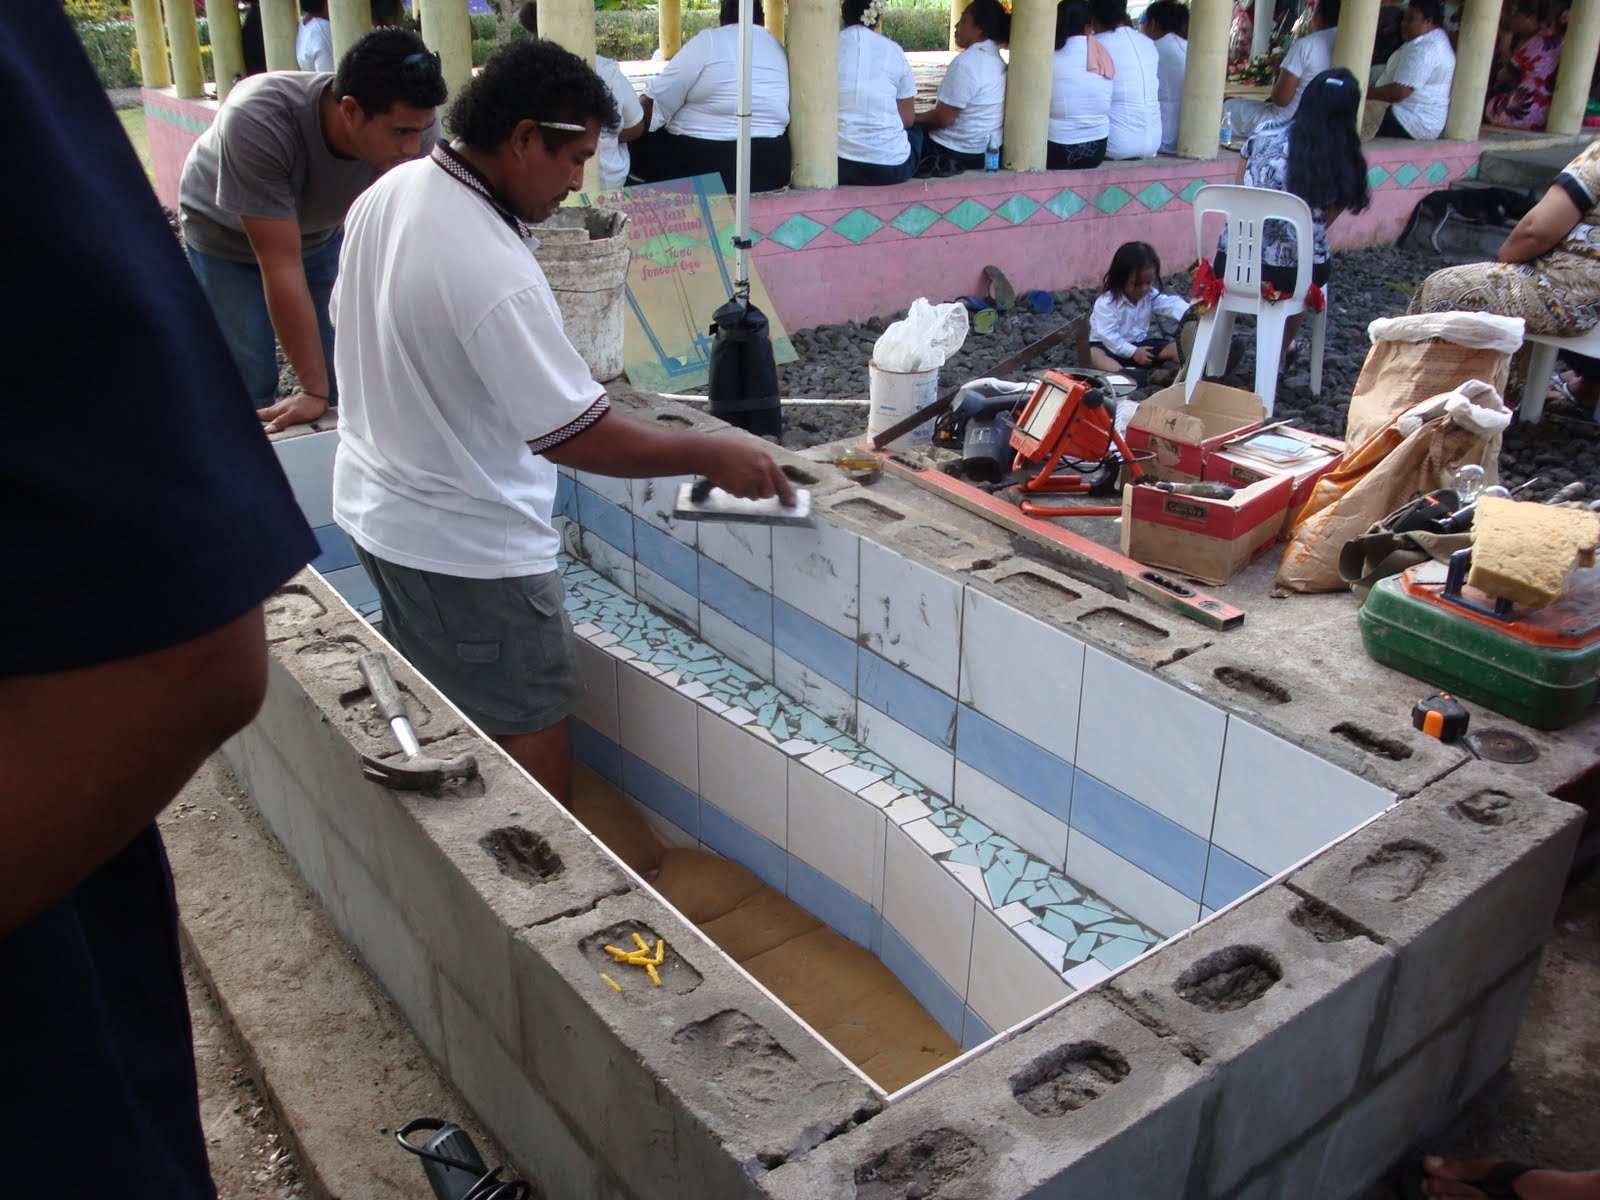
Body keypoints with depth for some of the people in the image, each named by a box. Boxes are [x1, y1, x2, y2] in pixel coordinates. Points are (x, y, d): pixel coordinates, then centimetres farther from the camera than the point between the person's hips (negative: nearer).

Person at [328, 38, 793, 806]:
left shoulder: (387, 192, -3)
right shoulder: (493, 273, -30)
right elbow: (576, 436, -28)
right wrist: (712, 456, -18)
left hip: (374, 503, 10)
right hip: (465, 544, -10)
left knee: (438, 700, 26)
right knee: (533, 727, 7)